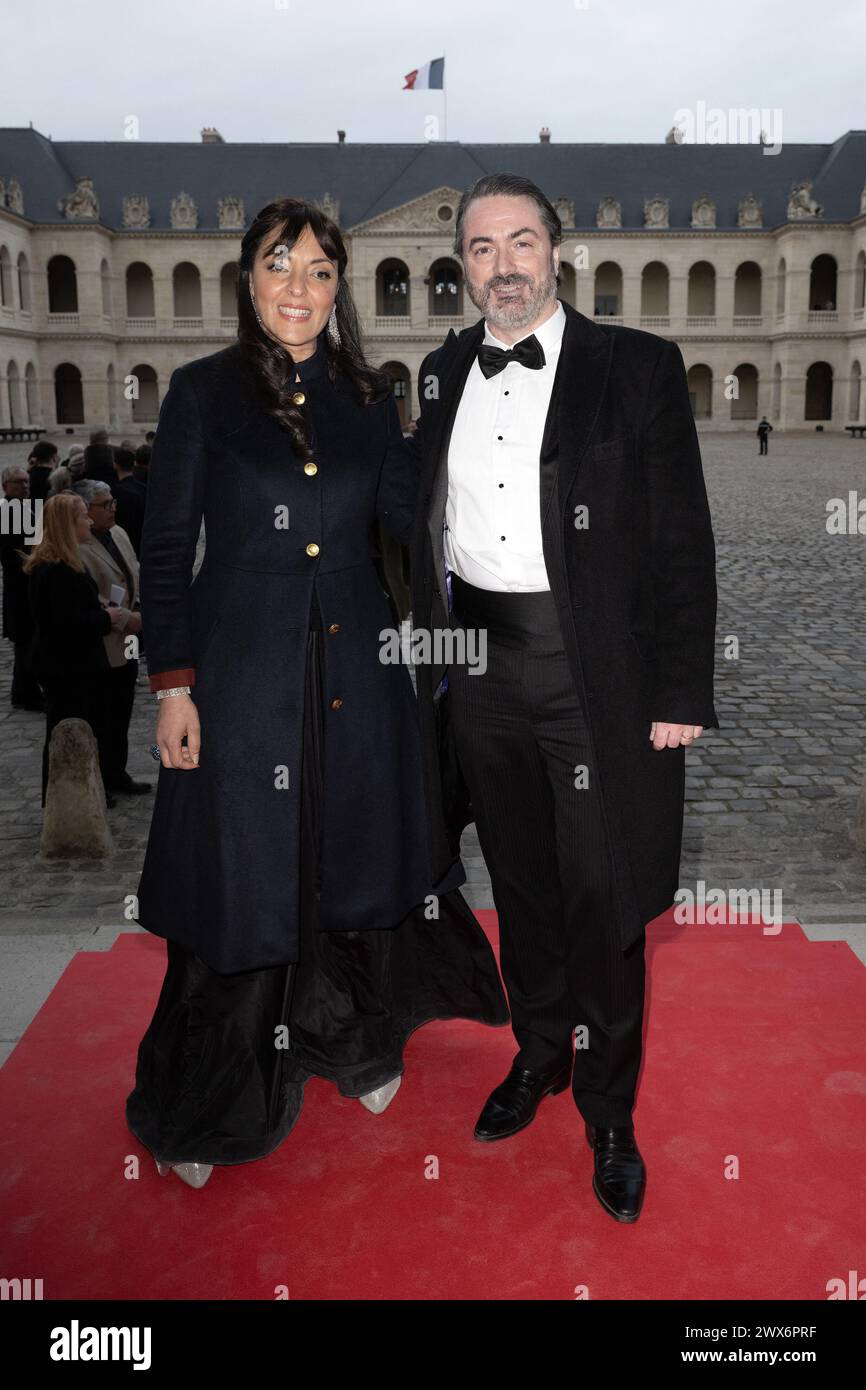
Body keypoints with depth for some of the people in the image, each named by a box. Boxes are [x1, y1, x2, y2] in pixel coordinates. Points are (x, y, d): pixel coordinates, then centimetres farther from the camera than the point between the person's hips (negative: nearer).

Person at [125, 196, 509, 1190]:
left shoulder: (366, 397, 8)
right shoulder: (202, 391, -1)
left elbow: (407, 519, 4)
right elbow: (164, 548, -2)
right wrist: (173, 682, -8)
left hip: (355, 669, 3)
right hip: (242, 672, -3)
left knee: (354, 862, 14)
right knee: (243, 878, 6)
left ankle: (357, 1046, 39)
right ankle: (206, 1109, 26)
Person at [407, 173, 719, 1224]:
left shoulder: (637, 367, -4)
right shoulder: (442, 372, 10)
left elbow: (682, 540, -6)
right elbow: (428, 525, 13)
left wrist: (681, 693, -10)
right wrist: (428, 650, 7)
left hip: (593, 665, -4)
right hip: (478, 663, 4)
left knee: (601, 898, 2)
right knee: (520, 883, 16)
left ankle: (608, 1114, 21)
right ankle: (539, 1056, 37)